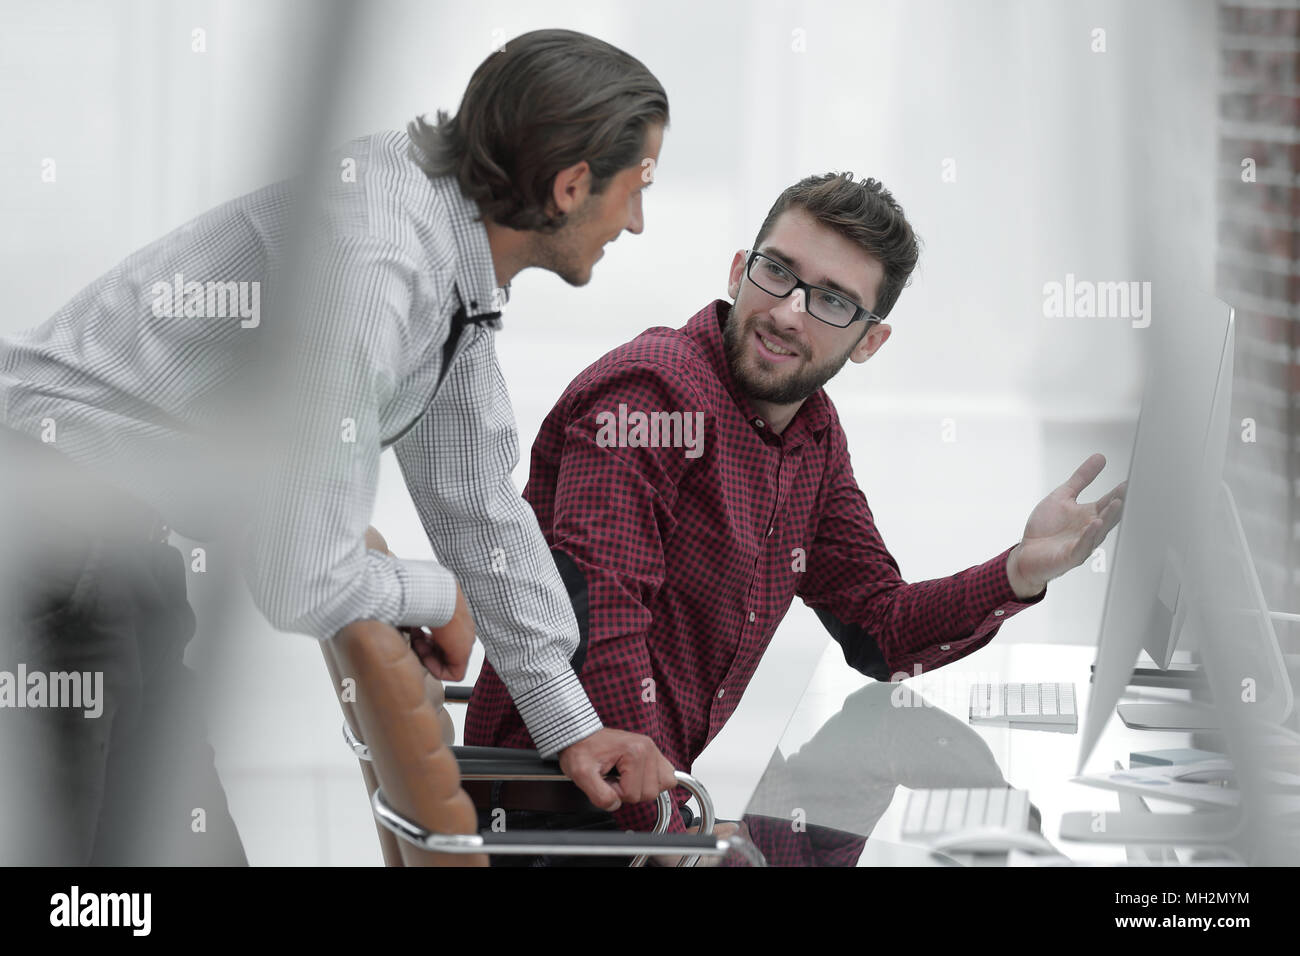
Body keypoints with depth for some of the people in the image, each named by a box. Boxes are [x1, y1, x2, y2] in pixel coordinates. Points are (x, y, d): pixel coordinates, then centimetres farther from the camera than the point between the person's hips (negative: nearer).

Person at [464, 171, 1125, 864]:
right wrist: (670, 833, -28)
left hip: (673, 793, 9)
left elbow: (879, 628, 14)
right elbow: (597, 630, -26)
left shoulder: (816, 434, 12)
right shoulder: (646, 391, -17)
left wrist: (1021, 571, -3)